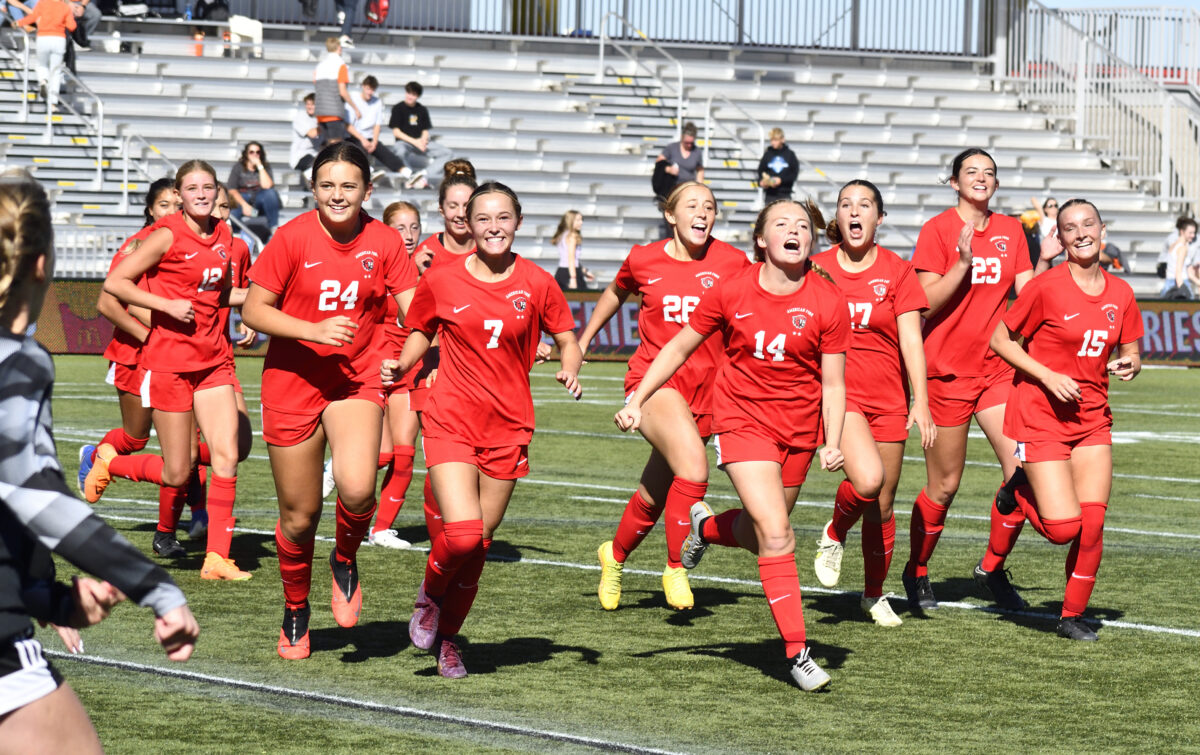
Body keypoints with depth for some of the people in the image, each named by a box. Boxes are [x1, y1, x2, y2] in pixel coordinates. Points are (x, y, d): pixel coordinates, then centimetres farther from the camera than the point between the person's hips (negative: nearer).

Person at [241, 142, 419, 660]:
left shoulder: (384, 242, -3)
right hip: (292, 384, 0)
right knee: (299, 515, 7)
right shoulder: (293, 237, -8)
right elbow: (253, 310, -7)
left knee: (357, 489, -27)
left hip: (356, 382, 0)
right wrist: (315, 331, -20)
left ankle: (346, 560, 7)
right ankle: (295, 613, 32)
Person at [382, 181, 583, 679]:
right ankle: (431, 592, 13)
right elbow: (421, 332, 14)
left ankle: (447, 636, 25)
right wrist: (401, 366, -5)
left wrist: (569, 371, -12)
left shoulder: (536, 283, 0)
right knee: (462, 534, -19)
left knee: (479, 544, 4)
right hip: (451, 422, -2)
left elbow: (568, 341, 9)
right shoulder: (442, 281, -2)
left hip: (508, 428, 2)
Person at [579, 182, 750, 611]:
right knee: (694, 465, -28)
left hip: (704, 390, 2)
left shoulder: (732, 262, 0)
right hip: (654, 380, -2)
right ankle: (676, 569, -12)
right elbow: (616, 293, 23)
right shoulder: (643, 260, 2)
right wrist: (582, 342, 30)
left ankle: (615, 555, 42)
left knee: (655, 496, 11)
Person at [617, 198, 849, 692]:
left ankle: (705, 526, 49)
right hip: (742, 419, -3)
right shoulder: (732, 293, -10)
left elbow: (833, 385, -4)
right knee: (776, 536, -15)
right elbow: (679, 347, 2)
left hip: (800, 426, 3)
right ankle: (797, 654, -9)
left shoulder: (828, 302, -9)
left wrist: (832, 444, -16)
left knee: (760, 533, 13)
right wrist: (637, 400, -3)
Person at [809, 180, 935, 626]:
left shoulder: (897, 271, 0)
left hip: (888, 400, 2)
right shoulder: (818, 268, 0)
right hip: (837, 391, -2)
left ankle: (875, 595, 26)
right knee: (868, 478, -27)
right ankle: (834, 535, 4)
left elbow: (911, 340, -4)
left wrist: (921, 401, -13)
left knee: (882, 508, 7)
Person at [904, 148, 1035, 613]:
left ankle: (992, 568, 8)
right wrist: (963, 263, -22)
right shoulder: (938, 230, -6)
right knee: (944, 485, 2)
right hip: (948, 369, -4)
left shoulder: (1010, 231, 9)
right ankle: (916, 574, 22)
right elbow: (928, 301, -11)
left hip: (998, 366, 4)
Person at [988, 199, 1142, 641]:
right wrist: (1048, 376, -15)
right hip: (1041, 417, -5)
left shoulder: (1120, 293, 4)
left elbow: (1131, 353, 15)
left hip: (1092, 417, 5)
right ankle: (1018, 497, 21)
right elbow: (1000, 340, -5)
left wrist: (1129, 366, -9)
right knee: (1063, 528, -12)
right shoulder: (1046, 288, -11)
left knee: (1092, 524, -4)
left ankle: (1072, 616, 13)